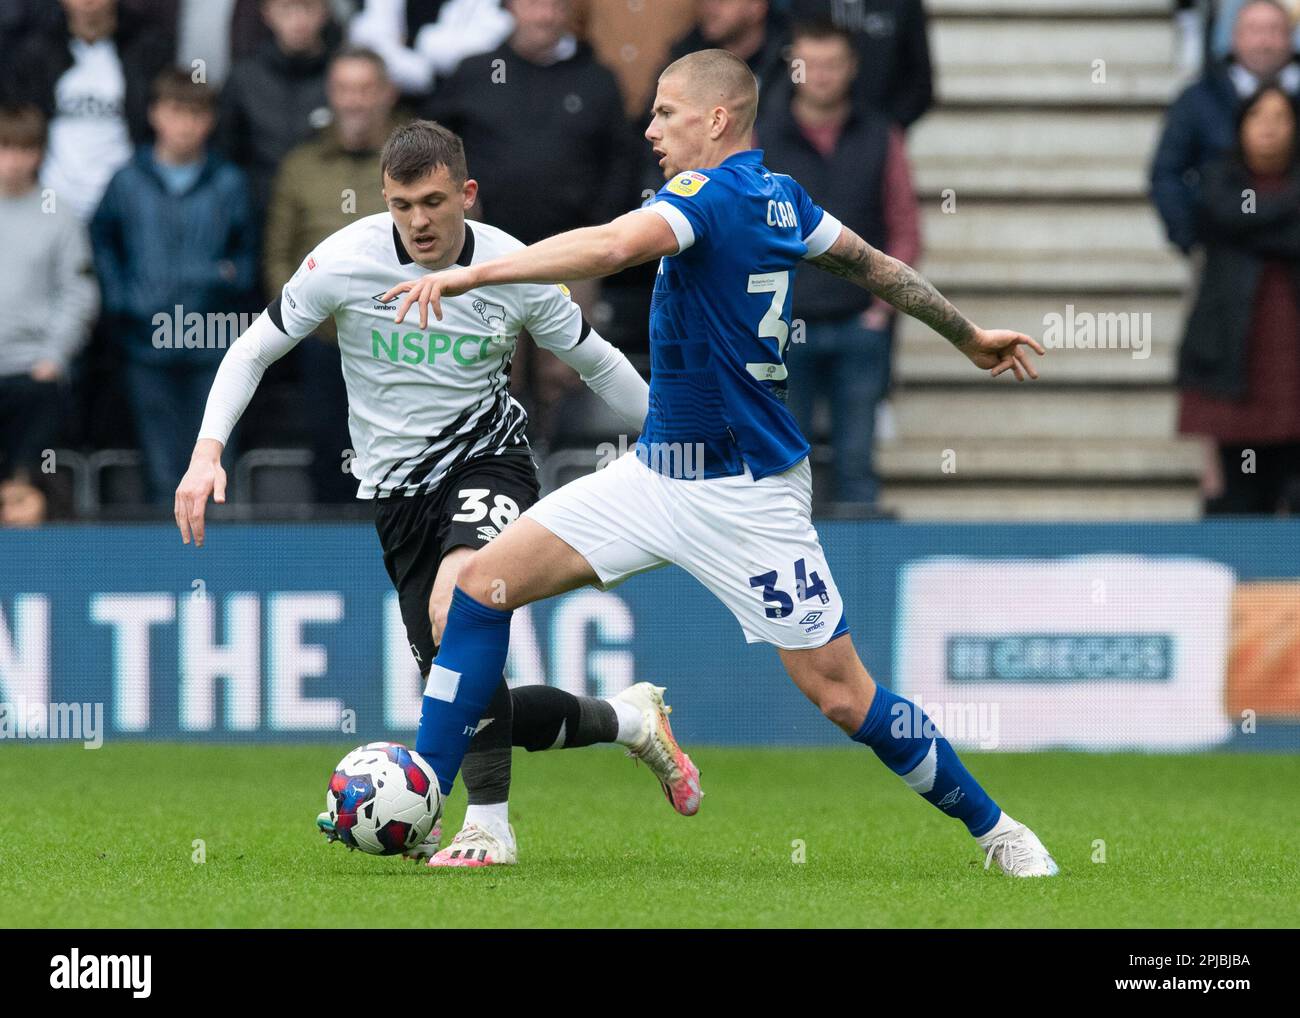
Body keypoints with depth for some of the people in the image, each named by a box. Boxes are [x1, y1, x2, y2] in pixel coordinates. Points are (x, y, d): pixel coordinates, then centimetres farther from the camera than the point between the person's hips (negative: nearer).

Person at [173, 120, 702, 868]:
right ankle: (630, 720, 21)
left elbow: (598, 364, 6)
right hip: (399, 489, 3)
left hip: (489, 461, -3)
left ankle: (490, 826, -24)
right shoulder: (343, 263, -11)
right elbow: (253, 352, -1)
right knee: (459, 701, -2)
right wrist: (208, 453, -14)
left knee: (455, 607, -32)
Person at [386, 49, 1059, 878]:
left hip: (746, 495, -9)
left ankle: (995, 829, 15)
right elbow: (875, 264, 17)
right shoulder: (781, 198, 6)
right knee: (486, 581, -2)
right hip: (658, 475, 9)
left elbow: (610, 247, -37)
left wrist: (471, 273, -40)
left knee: (841, 695, -4)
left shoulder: (714, 194, -19)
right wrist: (969, 337, 32)